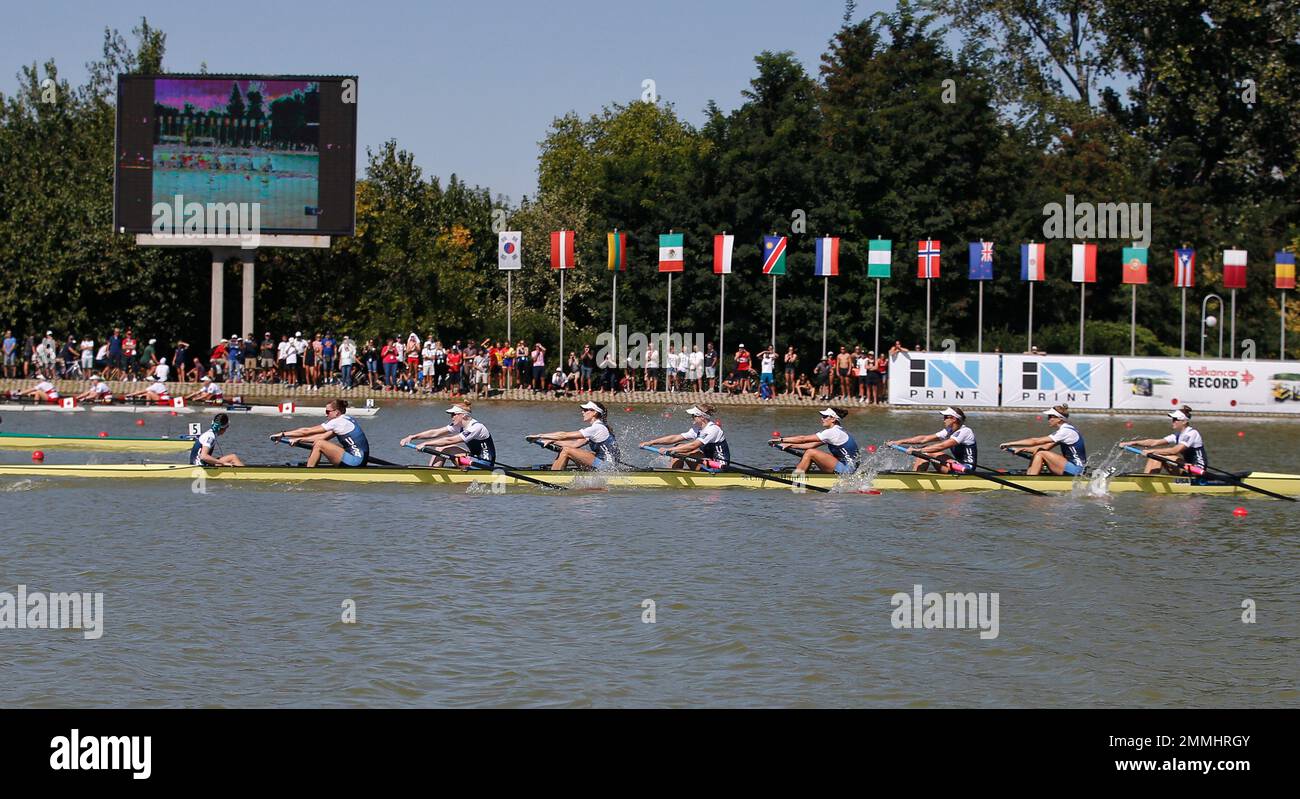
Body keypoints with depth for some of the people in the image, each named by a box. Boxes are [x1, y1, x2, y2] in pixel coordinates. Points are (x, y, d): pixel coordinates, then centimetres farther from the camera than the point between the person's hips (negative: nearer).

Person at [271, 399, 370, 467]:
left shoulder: (338, 422, -12)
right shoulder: (345, 420, 15)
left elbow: (307, 431, -8)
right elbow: (323, 437, 18)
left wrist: (283, 434, -2)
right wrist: (299, 439, 13)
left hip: (356, 462, -10)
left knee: (319, 444, -10)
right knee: (319, 442, 15)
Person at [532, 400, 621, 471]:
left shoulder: (598, 428, -16)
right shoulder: (596, 428, 15)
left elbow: (565, 436, -16)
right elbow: (576, 444, 13)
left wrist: (540, 436, -11)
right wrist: (552, 441, 6)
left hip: (607, 465, -10)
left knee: (566, 451, -16)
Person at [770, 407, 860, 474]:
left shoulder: (832, 432, -15)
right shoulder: (836, 431, 14)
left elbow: (803, 439, -13)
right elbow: (812, 445, 14)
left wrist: (782, 440, -6)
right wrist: (790, 445, 9)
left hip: (846, 470, -10)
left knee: (810, 453, -13)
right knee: (810, 452, 11)